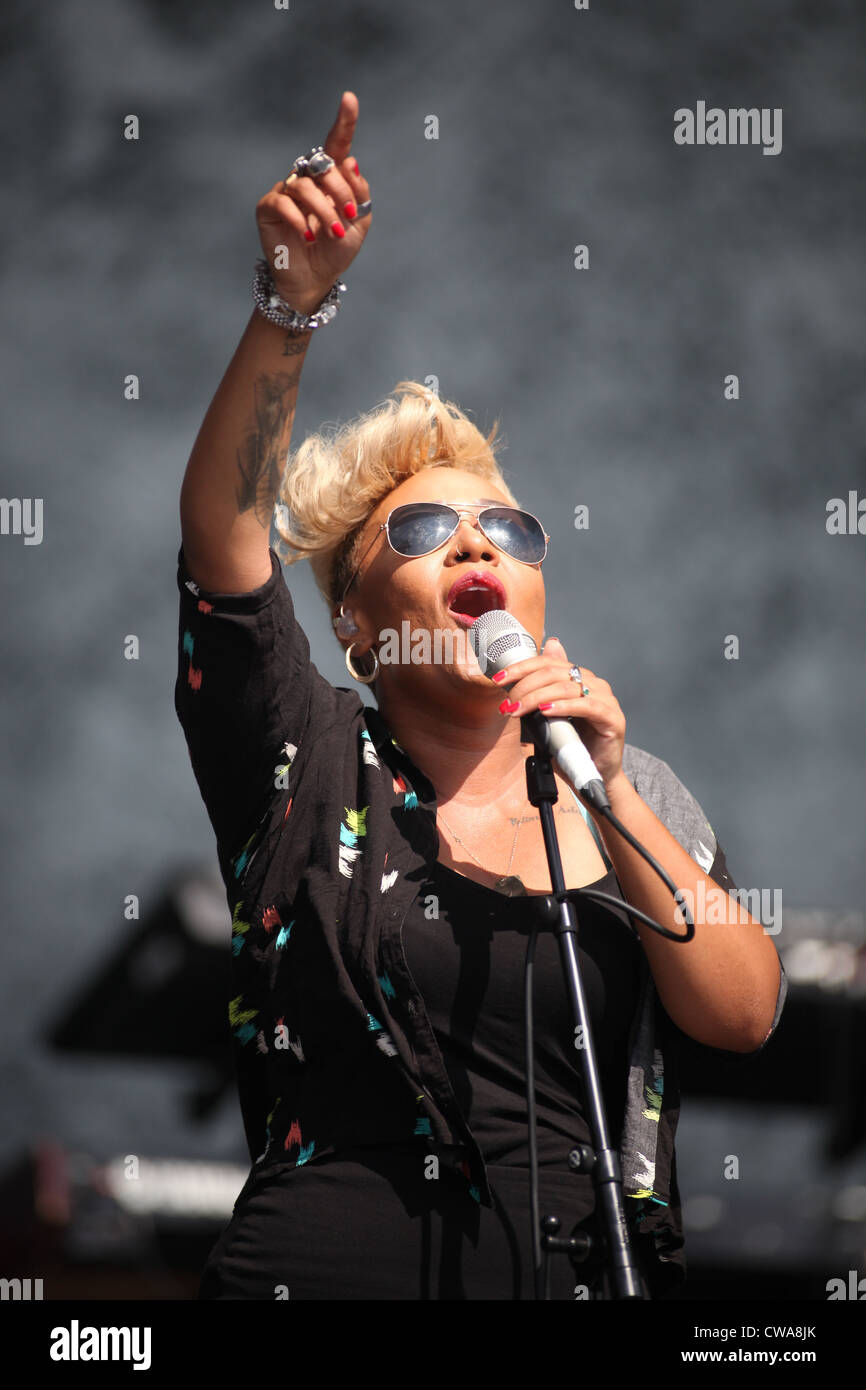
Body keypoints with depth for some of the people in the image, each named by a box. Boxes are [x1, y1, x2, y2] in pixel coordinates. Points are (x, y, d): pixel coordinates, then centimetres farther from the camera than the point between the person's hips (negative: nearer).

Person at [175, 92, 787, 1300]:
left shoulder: (634, 795, 9)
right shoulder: (310, 765, 1)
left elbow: (746, 1017, -4)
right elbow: (224, 523, -12)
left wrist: (609, 795, -13)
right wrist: (293, 302, -25)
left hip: (587, 1272, 2)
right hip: (321, 1269, -2)